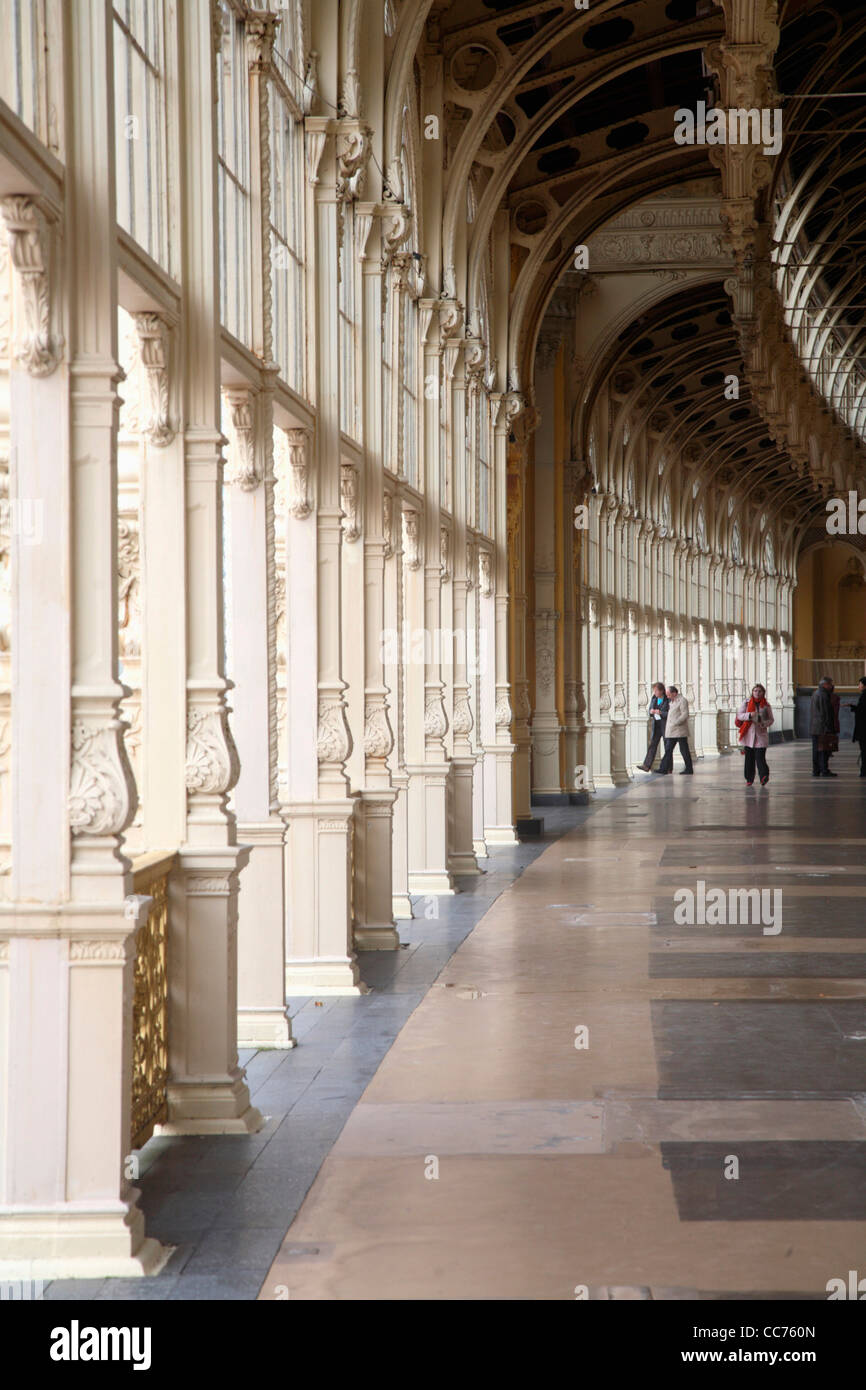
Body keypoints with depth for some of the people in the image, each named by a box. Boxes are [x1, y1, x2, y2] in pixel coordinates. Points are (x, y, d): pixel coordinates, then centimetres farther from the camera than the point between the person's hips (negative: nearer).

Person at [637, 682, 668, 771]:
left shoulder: (668, 700, -11)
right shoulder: (654, 699, 8)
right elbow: (649, 711, 16)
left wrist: (661, 713, -23)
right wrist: (651, 712, -7)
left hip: (666, 726, -6)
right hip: (656, 726, 6)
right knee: (652, 745, -2)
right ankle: (646, 766, -8)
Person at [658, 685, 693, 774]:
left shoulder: (682, 701, -12)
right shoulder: (672, 701, 16)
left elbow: (685, 715, -19)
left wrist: (675, 723, -20)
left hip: (680, 731, -9)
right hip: (672, 732, 9)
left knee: (684, 751, -2)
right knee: (668, 750, 5)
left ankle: (689, 769, 5)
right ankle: (664, 769, 4)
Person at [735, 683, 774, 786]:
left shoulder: (766, 705, 6)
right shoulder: (746, 703, 5)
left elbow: (771, 719, 12)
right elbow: (739, 715, 0)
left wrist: (764, 724, -9)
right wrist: (749, 715, -19)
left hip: (761, 734, -1)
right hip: (748, 734, 1)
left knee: (760, 756, -14)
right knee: (749, 757, 3)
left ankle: (764, 776, -21)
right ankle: (749, 779, 11)